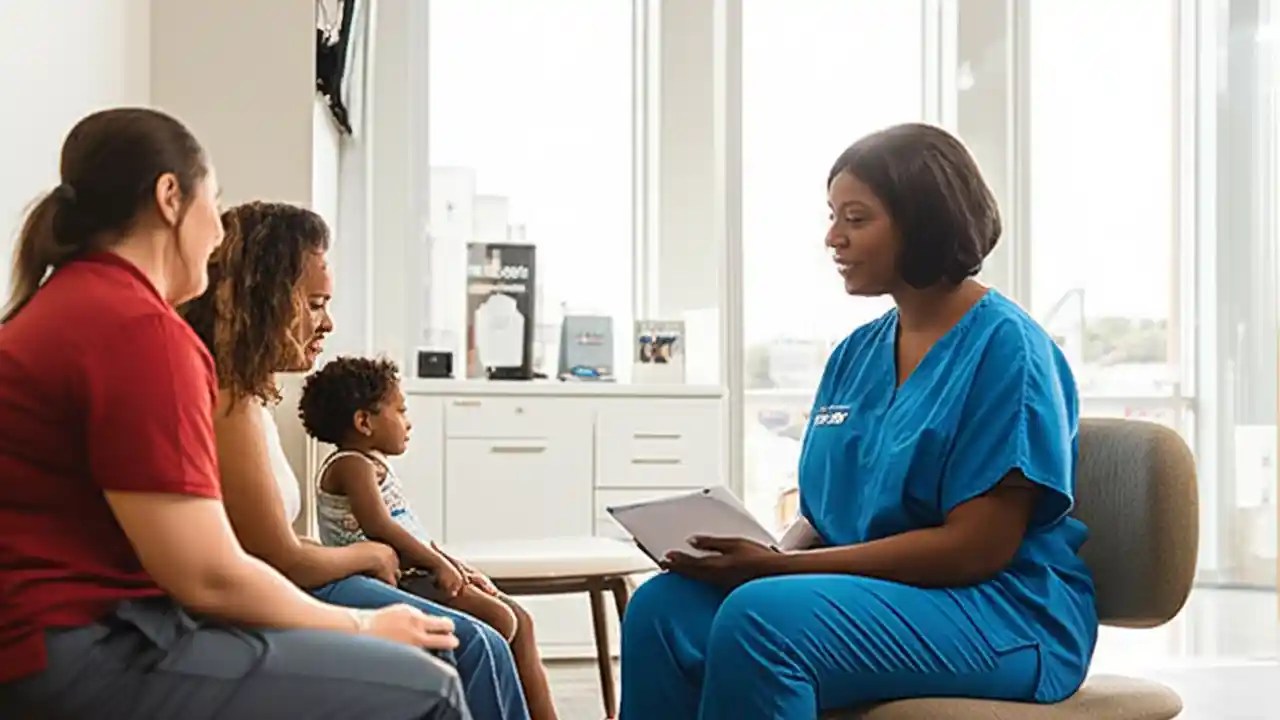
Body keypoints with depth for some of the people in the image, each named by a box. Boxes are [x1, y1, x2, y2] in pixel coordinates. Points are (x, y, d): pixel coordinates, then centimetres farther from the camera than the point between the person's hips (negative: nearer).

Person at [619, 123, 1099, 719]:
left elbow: (977, 547, -16)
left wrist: (778, 566, -18)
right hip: (870, 591, 7)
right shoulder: (855, 354, 13)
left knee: (761, 617, -32)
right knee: (663, 605, -18)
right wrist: (764, 559, -11)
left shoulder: (1004, 347, -10)